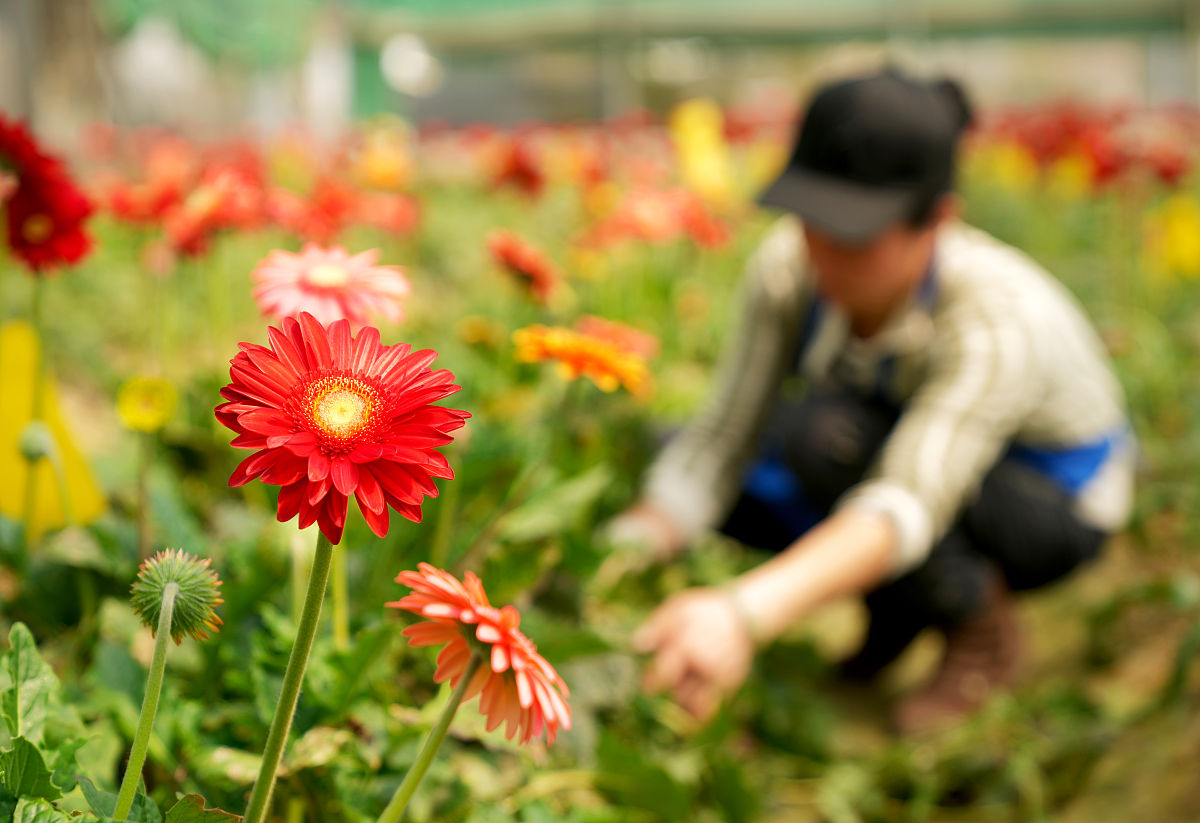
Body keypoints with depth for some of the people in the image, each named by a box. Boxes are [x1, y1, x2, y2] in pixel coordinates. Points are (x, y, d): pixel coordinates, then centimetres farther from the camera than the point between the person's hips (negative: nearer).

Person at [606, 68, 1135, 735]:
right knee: (667, 453, -12)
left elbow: (907, 505, -51)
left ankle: (985, 632, -8)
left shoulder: (998, 321, -38)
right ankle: (904, 606, 5)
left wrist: (747, 613, -68)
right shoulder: (788, 268, -23)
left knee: (819, 427, -34)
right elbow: (722, 441, -19)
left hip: (1056, 505, -6)